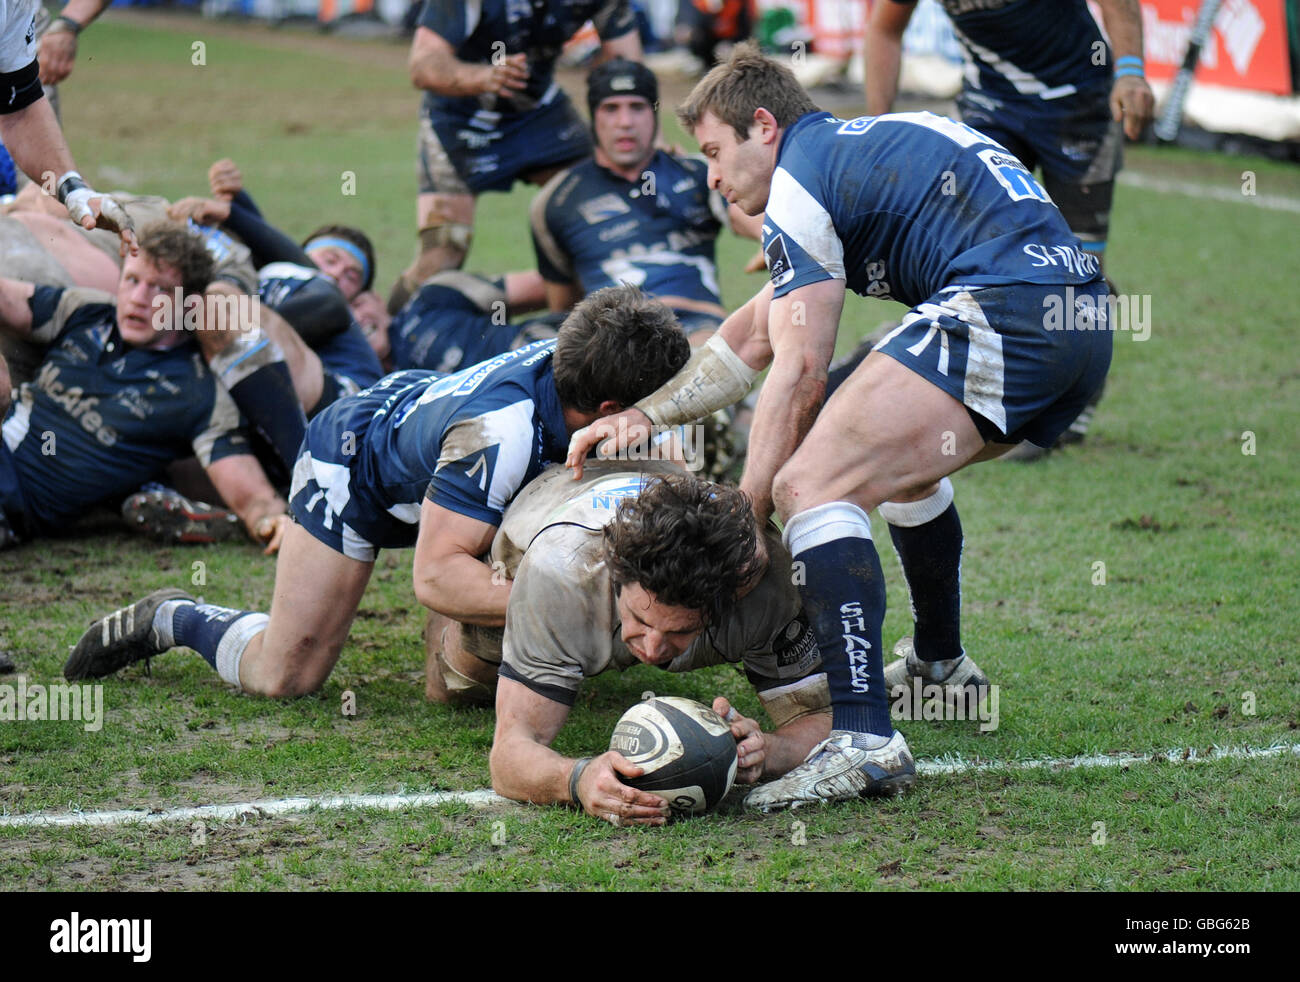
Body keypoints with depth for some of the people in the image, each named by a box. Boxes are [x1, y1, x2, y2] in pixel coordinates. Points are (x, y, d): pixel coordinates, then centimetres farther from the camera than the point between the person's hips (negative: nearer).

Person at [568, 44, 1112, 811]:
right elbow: (756, 335, 36)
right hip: (1085, 320, 10)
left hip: (1002, 310, -10)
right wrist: (646, 414, 33)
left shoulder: (801, 173, 2)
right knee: (898, 458, 34)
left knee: (813, 483, -15)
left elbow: (800, 375, -3)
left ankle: (866, 741, -28)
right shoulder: (861, 147, 31)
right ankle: (941, 663, 47)